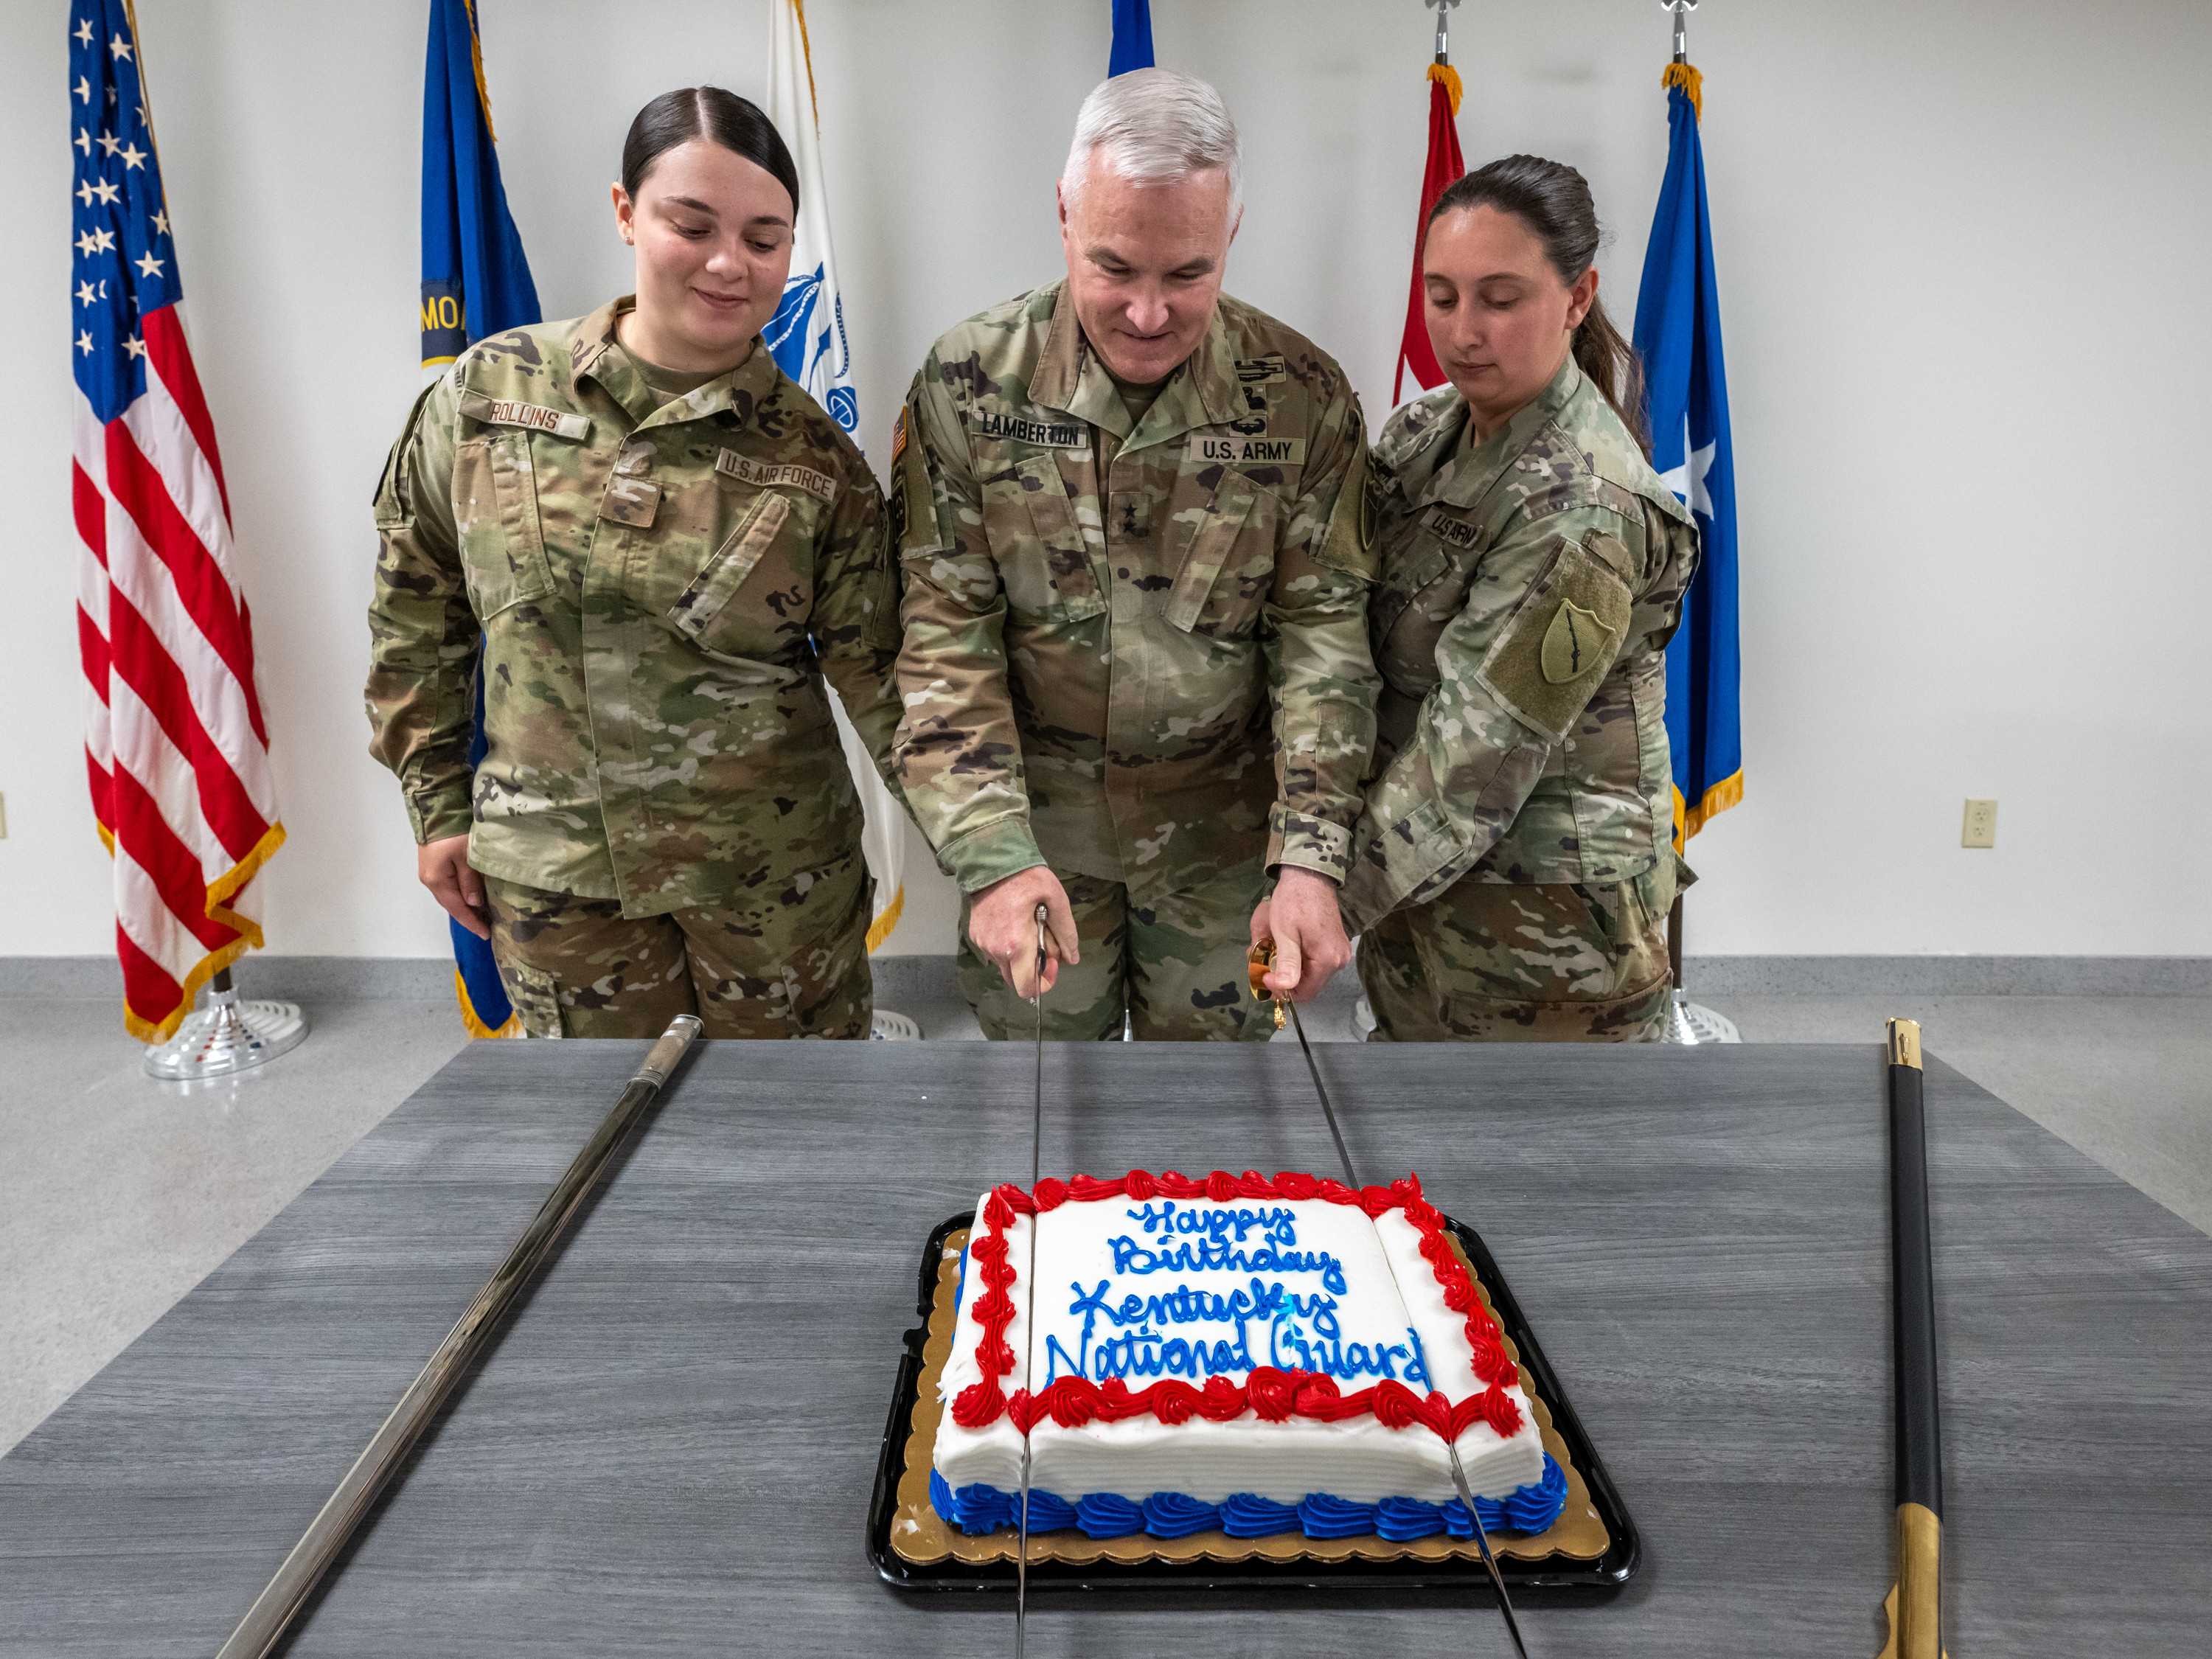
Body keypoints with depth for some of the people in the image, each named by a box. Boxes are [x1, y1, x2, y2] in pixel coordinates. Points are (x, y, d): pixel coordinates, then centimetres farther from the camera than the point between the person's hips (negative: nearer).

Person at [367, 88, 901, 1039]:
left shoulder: (816, 461, -9)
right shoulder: (487, 392, -5)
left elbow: (881, 679, -7)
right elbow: (416, 603, 6)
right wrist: (437, 804, 7)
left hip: (775, 874, -1)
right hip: (553, 877, 1)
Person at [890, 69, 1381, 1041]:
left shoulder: (1304, 398, -10)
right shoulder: (968, 383, -12)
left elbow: (1322, 635, -10)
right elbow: (946, 639, -13)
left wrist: (1310, 858, -20)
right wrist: (992, 855, -22)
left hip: (1224, 834, 1)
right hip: (1031, 828, 0)